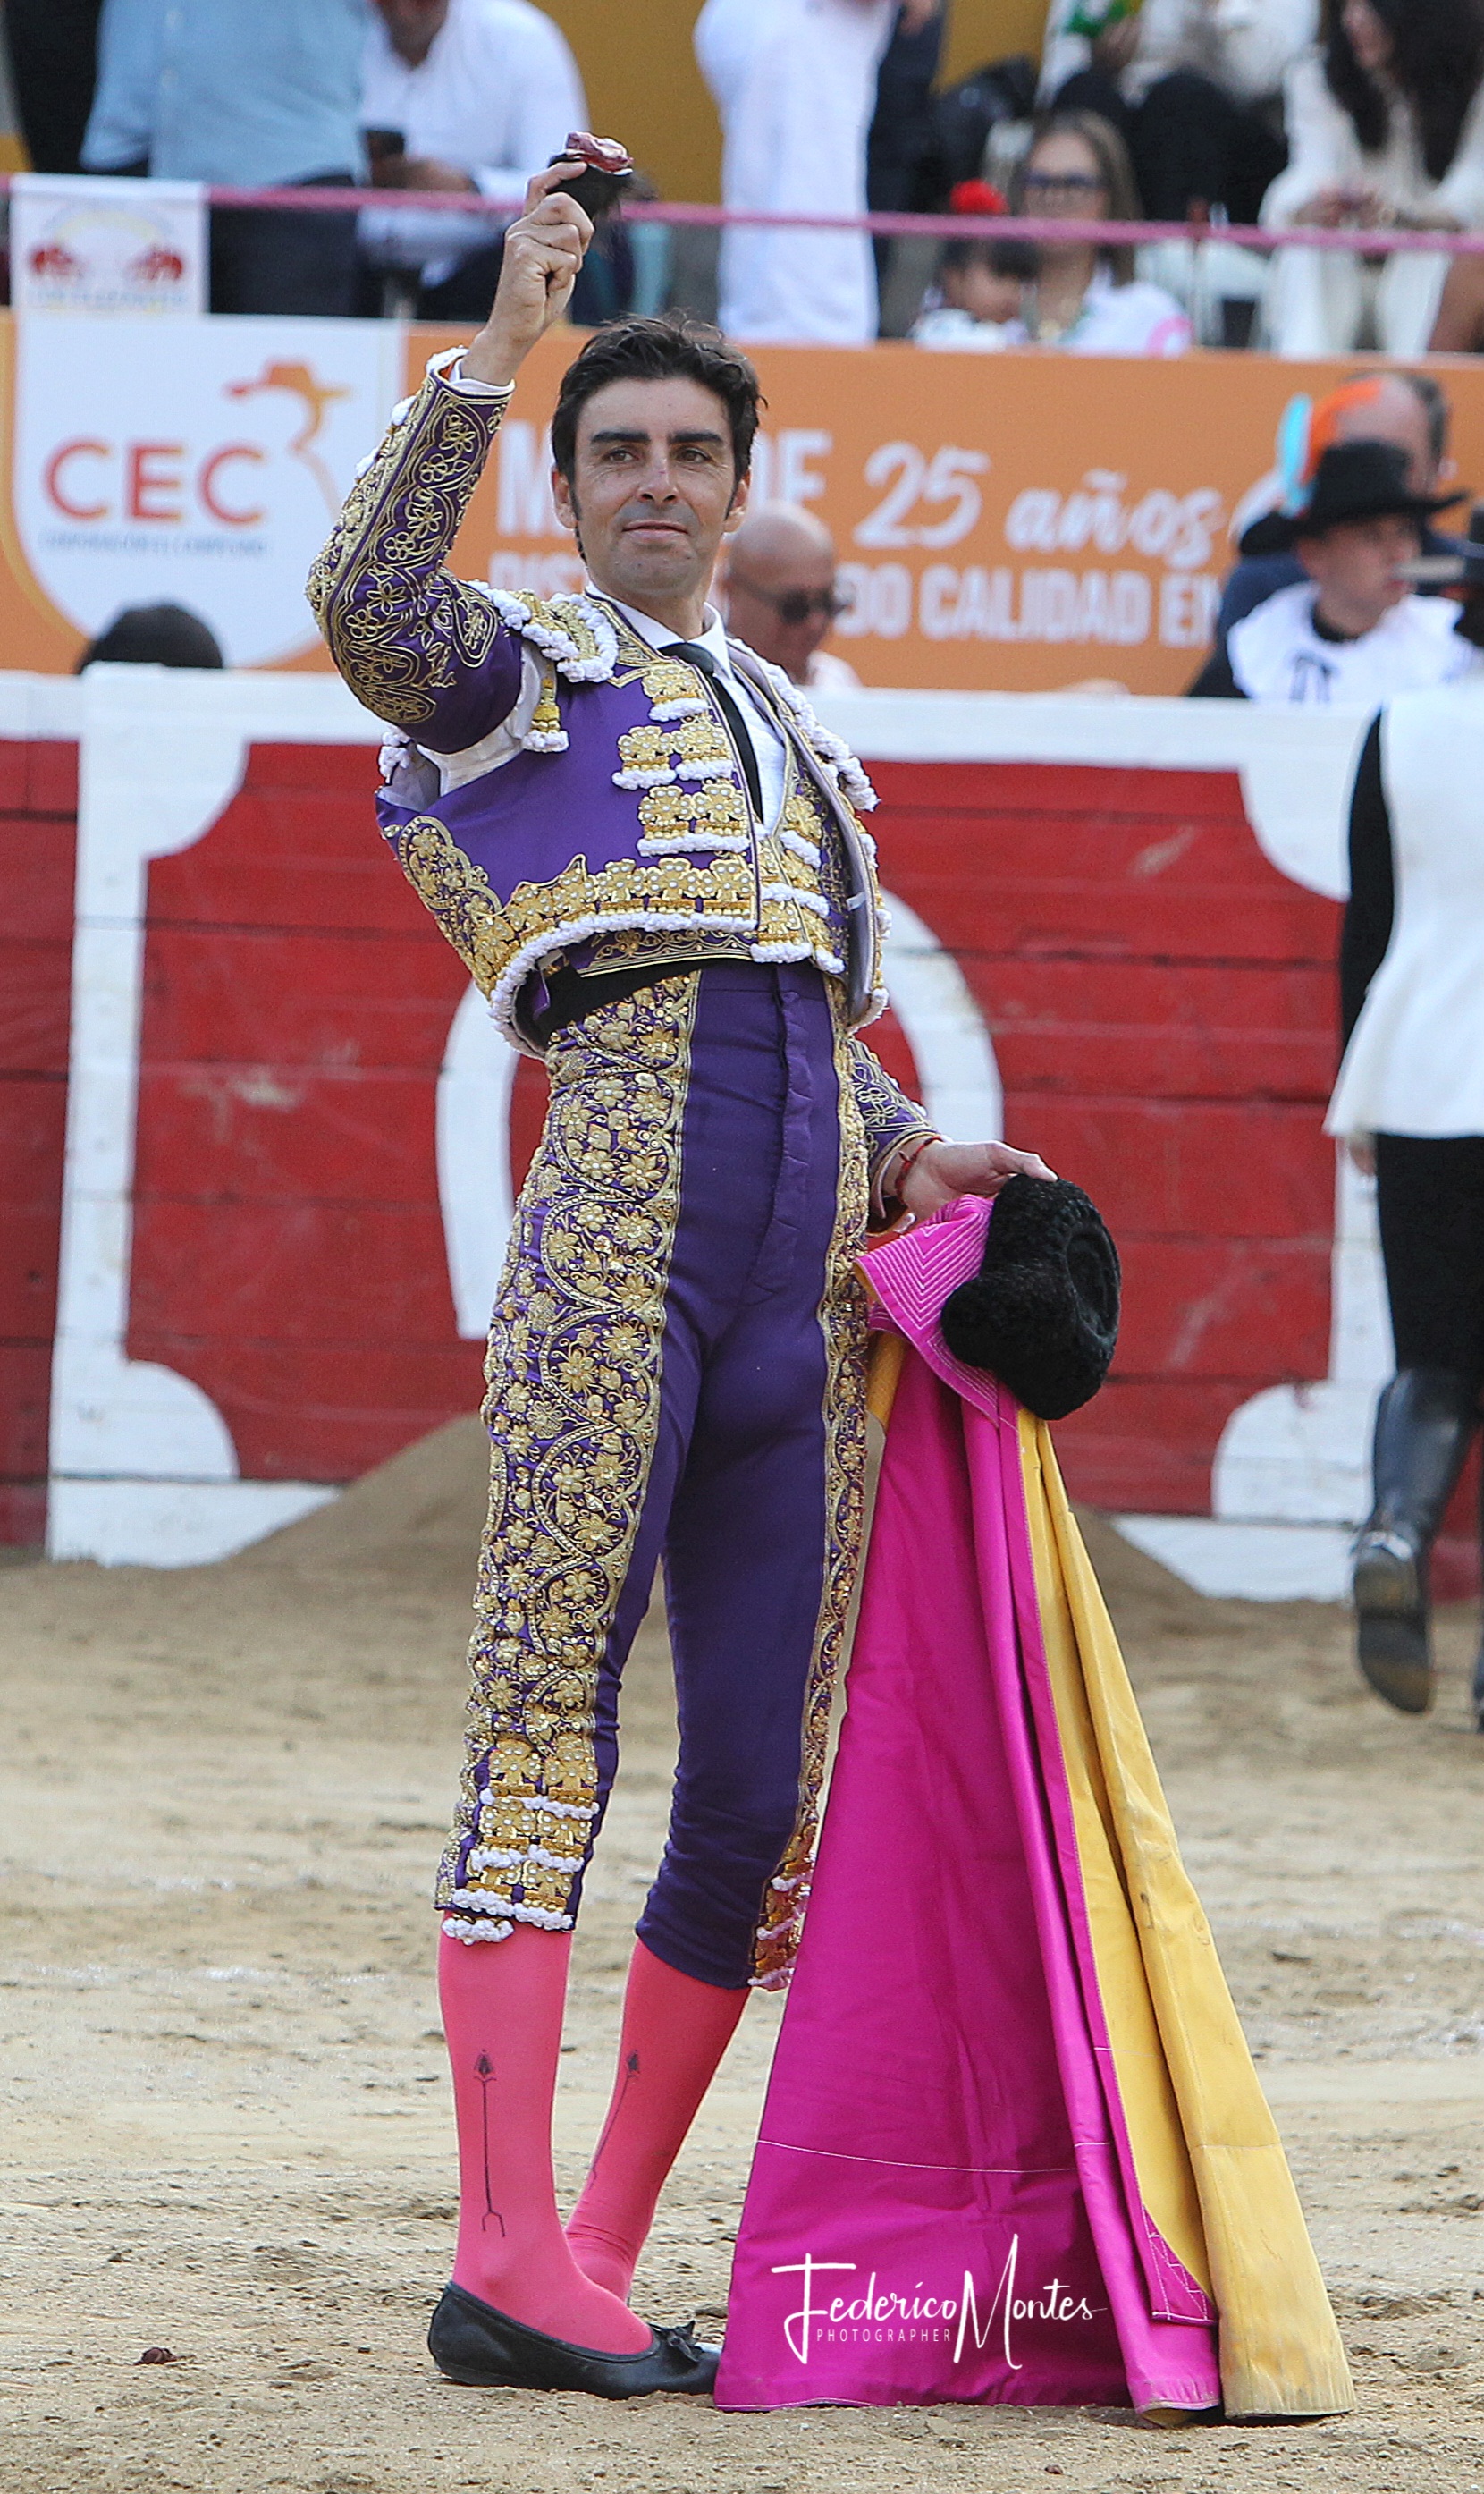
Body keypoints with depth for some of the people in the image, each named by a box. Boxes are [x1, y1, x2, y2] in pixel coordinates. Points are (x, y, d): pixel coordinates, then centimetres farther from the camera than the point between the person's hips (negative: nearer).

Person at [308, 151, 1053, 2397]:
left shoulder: (789, 735, 28)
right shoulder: (518, 676, 8)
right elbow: (366, 602, -15)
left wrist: (923, 1162, 13)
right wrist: (501, 349, -16)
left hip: (809, 1278, 7)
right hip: (619, 1228, -7)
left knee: (766, 1790, 3)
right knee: (549, 1714, -12)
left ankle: (605, 2258, 9)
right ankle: (509, 2255, -16)